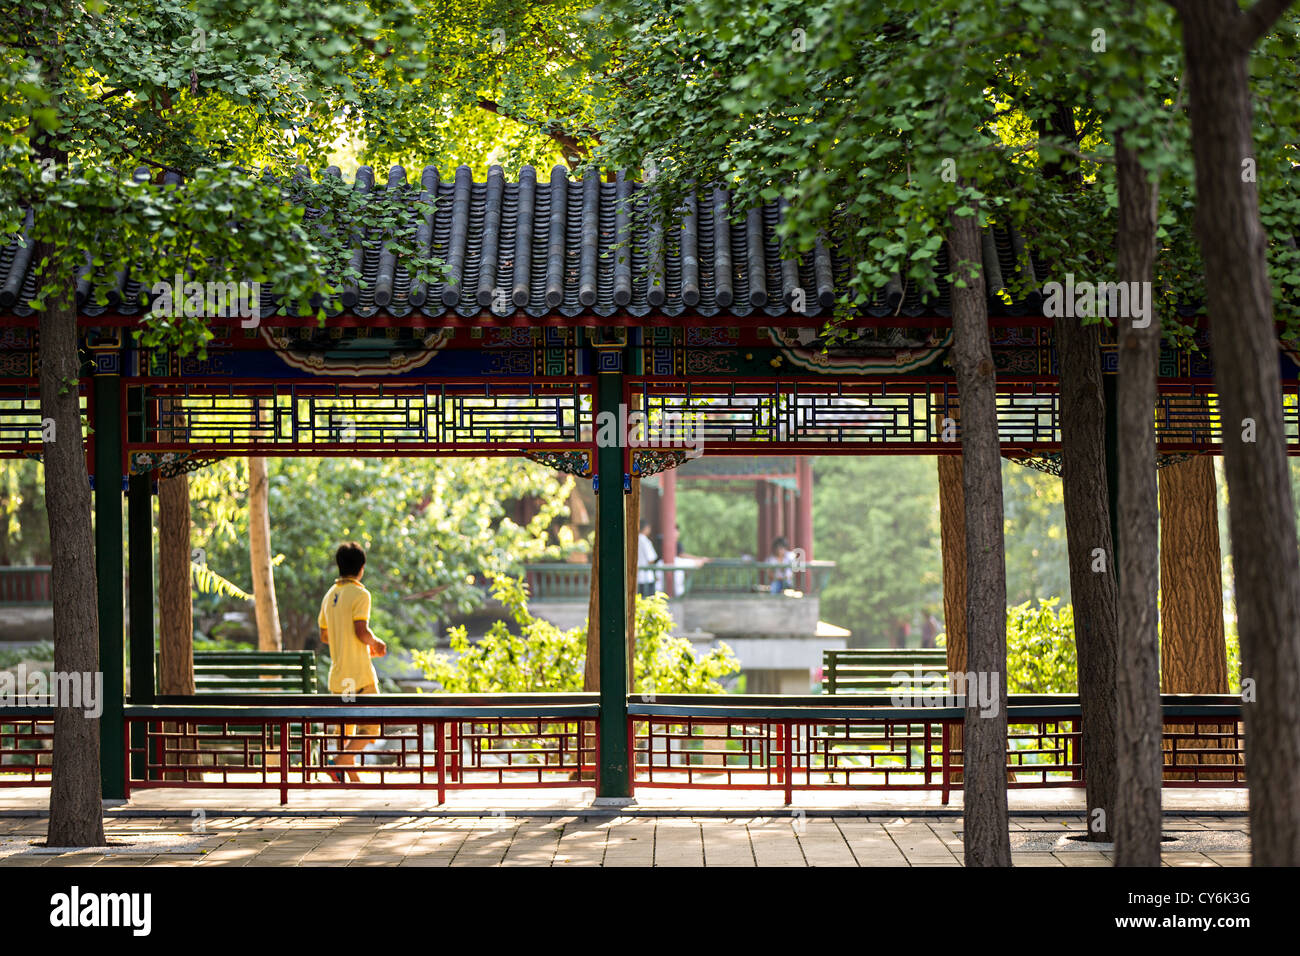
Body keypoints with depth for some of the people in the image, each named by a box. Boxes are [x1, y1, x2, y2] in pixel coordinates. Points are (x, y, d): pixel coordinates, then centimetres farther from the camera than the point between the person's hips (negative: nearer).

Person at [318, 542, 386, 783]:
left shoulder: (329, 595, 11)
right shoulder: (360, 594, -11)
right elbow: (361, 631, -21)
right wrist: (377, 643, 0)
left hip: (337, 673, 7)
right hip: (360, 672, -7)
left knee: (345, 729, 12)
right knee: (370, 725, -3)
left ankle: (352, 776, 14)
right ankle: (340, 763, -18)